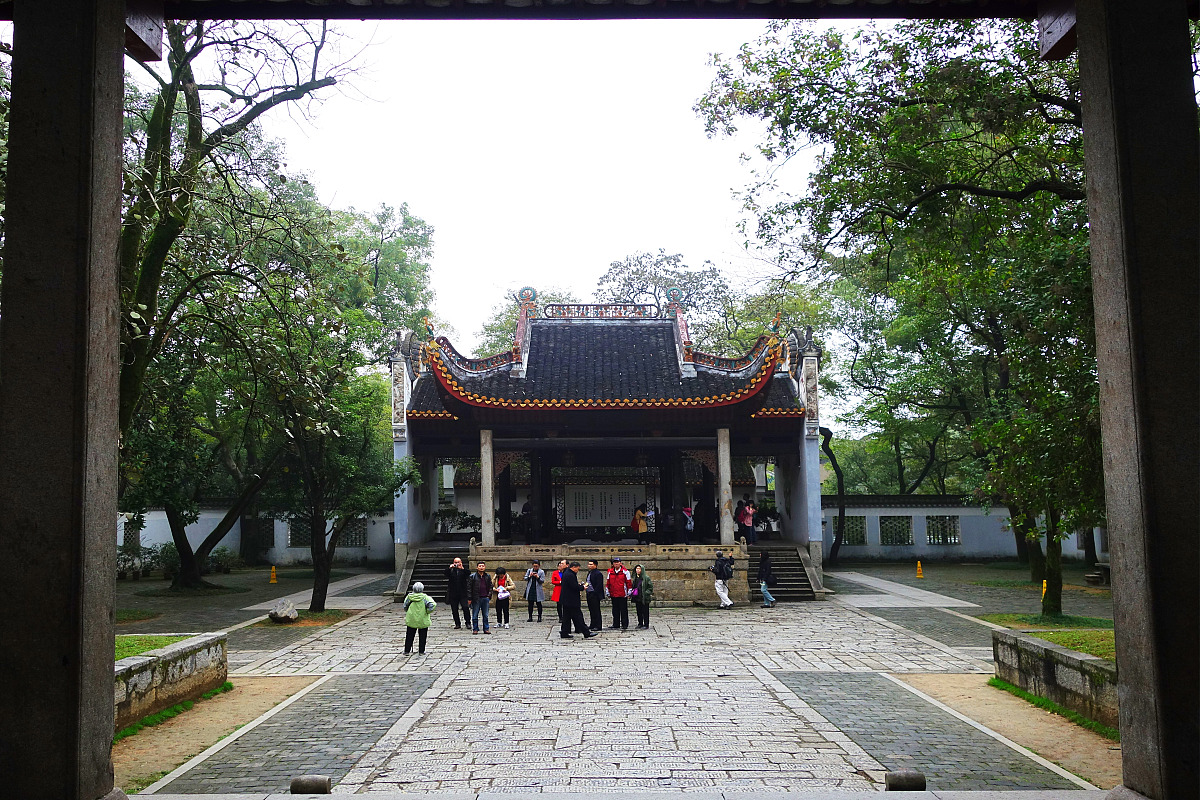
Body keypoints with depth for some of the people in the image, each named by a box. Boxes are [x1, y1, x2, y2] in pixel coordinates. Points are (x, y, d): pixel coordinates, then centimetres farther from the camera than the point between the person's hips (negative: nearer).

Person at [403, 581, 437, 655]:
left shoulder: (409, 596, -3)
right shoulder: (424, 597, -12)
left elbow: (405, 607, 6)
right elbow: (432, 605, -22)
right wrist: (427, 611, -7)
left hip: (411, 620, 2)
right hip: (423, 621, -2)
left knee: (409, 636, 14)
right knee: (422, 636, 11)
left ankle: (407, 651, 17)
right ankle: (421, 651, 14)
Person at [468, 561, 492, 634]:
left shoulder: (488, 576, 10)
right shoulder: (472, 576, -1)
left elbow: (490, 586, 16)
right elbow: (469, 587, -1)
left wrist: (489, 595, 4)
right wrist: (469, 598, -7)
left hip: (485, 598, 3)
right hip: (476, 598, -3)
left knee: (485, 615, 7)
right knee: (475, 615, 2)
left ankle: (486, 629, 13)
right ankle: (475, 629, 10)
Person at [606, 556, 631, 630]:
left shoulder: (625, 572, -3)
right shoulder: (610, 572, 8)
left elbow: (628, 583, -1)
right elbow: (608, 583, 15)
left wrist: (629, 593, -3)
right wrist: (608, 592, 12)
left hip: (623, 595, -4)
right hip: (613, 595, 4)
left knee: (623, 610, -1)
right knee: (615, 610, 10)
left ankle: (625, 625, 4)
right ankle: (616, 624, 18)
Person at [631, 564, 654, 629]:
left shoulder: (646, 578, -8)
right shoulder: (635, 578, 11)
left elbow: (651, 587, -8)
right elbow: (633, 586, 23)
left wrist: (646, 593, -16)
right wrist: (633, 591, 6)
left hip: (644, 598, -6)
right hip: (637, 598, 6)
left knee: (645, 612, -1)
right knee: (639, 612, 11)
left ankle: (646, 625, 5)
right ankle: (640, 624, 21)